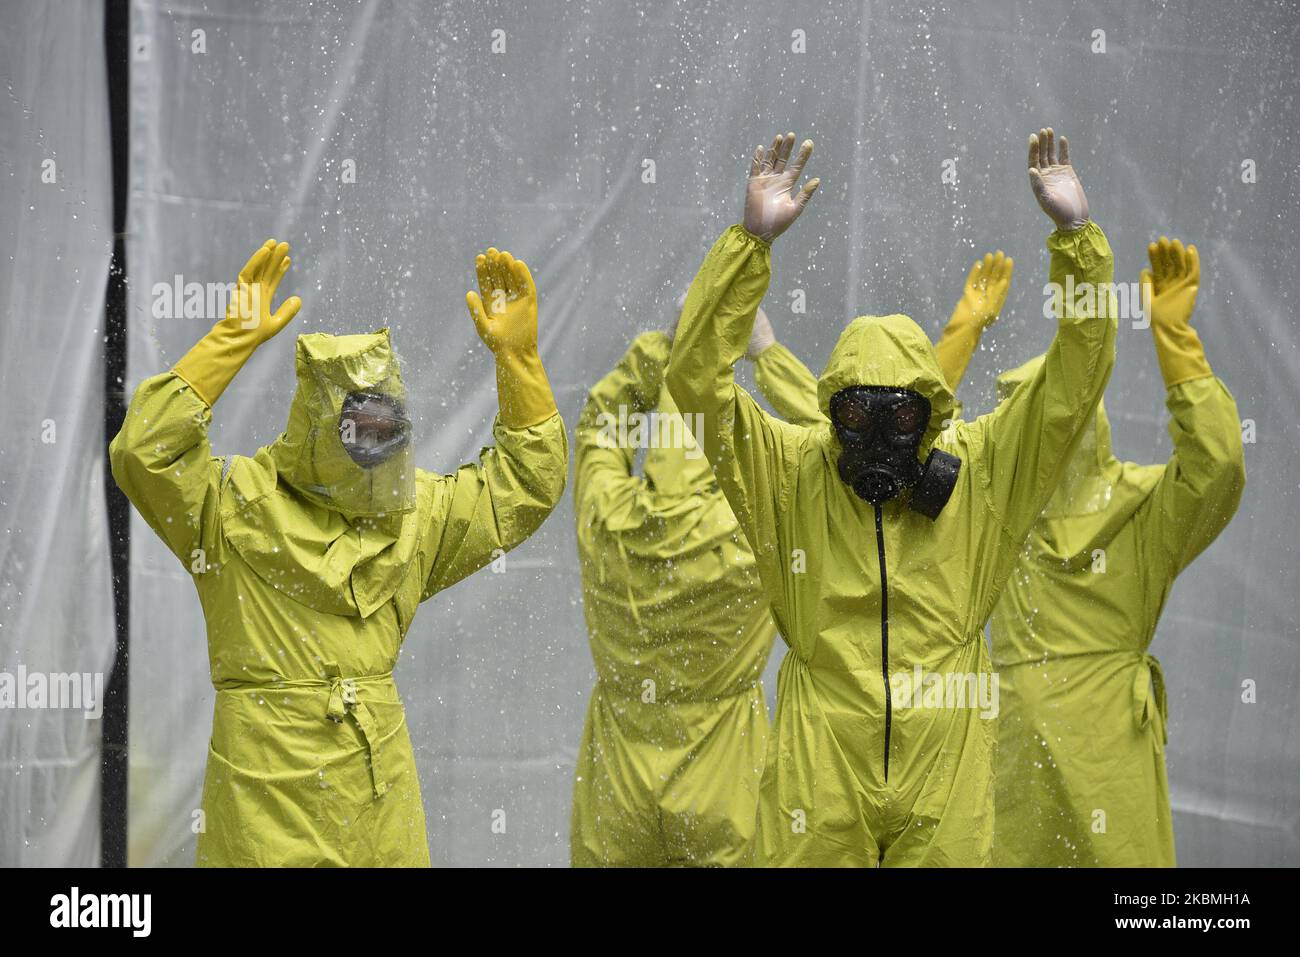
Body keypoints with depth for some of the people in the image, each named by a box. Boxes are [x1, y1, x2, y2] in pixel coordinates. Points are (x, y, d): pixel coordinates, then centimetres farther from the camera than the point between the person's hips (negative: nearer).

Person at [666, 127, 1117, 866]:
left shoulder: (981, 473, 4)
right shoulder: (791, 473, 1)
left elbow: (1078, 378, 1)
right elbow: (698, 377, -7)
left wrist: (1077, 235, -8)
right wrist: (752, 242, -14)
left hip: (945, 772, 1)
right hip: (819, 772, -1)